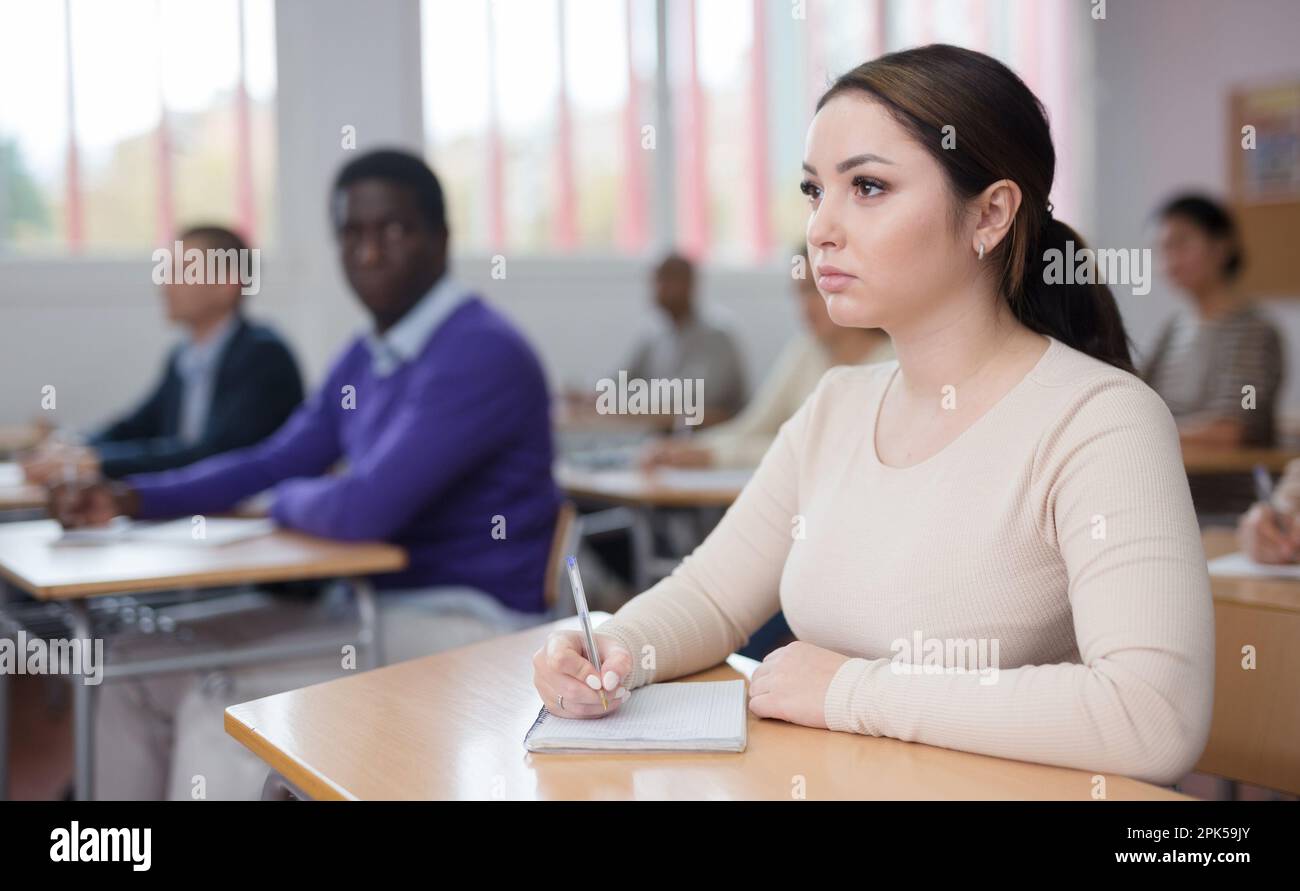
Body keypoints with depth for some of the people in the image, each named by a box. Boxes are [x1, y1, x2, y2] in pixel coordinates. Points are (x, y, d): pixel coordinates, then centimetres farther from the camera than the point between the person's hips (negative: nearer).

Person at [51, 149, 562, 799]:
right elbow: (274, 463, 19)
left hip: (470, 629, -9)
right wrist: (128, 498, 7)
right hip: (378, 608, 10)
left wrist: (287, 502, -4)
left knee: (223, 706, -23)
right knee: (144, 671, 7)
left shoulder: (481, 353, -20)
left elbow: (362, 509, -27)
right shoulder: (367, 357, 11)